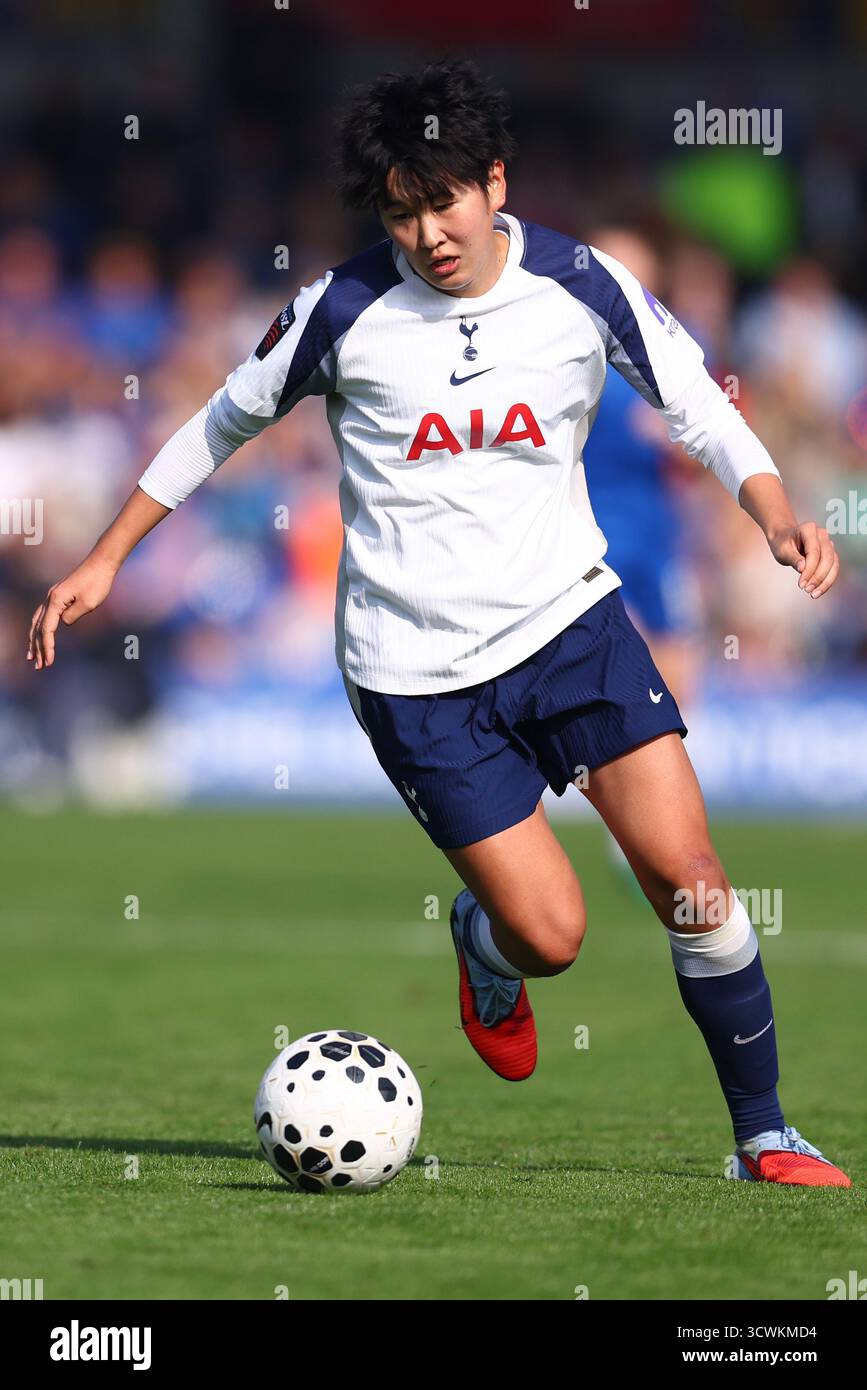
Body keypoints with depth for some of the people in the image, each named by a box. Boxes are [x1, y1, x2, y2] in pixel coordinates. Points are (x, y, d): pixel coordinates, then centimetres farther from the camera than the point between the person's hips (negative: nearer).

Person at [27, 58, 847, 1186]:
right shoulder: (344, 310, -8)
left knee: (689, 876, -11)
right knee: (550, 936, -8)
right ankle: (483, 941, 31)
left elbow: (697, 406, 5)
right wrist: (104, 561, 9)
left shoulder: (583, 286, -5)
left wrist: (776, 512, -14)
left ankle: (765, 1138, 5)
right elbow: (223, 424, 7)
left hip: (567, 616, 2)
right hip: (416, 665, -2)